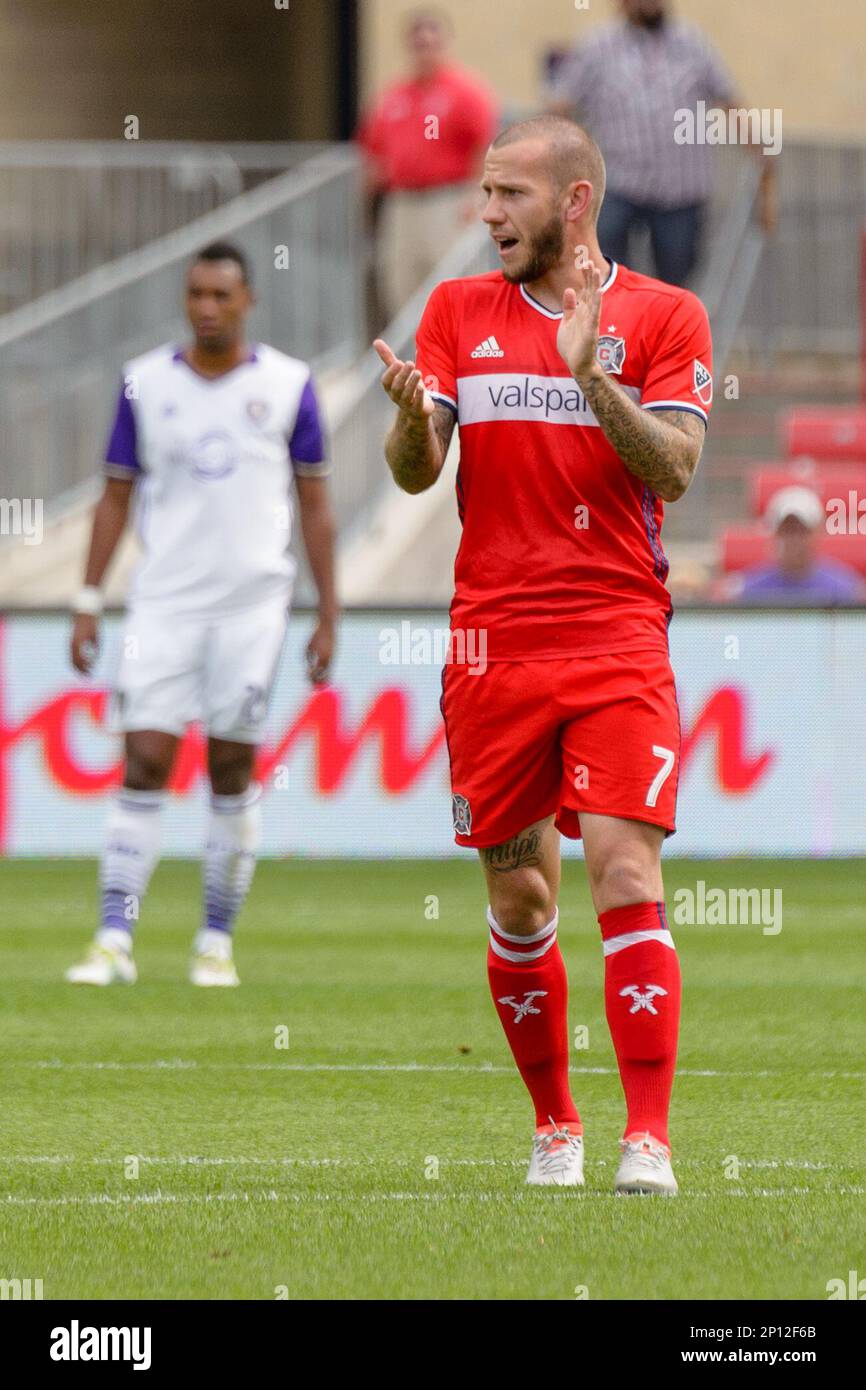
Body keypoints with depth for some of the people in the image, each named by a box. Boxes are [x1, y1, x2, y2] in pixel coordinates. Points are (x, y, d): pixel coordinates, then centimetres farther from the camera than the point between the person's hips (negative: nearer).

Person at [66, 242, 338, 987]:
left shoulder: (288, 385, 2)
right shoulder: (145, 384, 5)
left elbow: (315, 504, 6)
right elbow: (116, 497, 10)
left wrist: (328, 614, 2)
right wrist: (89, 603, 5)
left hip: (253, 603, -1)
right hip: (164, 602, 1)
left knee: (234, 769, 2)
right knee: (144, 764, -7)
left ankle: (217, 942, 10)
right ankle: (115, 941, -9)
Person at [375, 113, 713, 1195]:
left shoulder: (662, 316, 3)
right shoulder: (459, 311, 10)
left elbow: (672, 470, -7)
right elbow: (415, 472, 3)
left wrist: (589, 373, -21)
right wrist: (413, 416, -20)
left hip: (619, 639, -3)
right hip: (493, 646, 3)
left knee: (624, 870, -14)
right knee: (517, 895, 6)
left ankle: (648, 1143, -15)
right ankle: (553, 1128, 20)